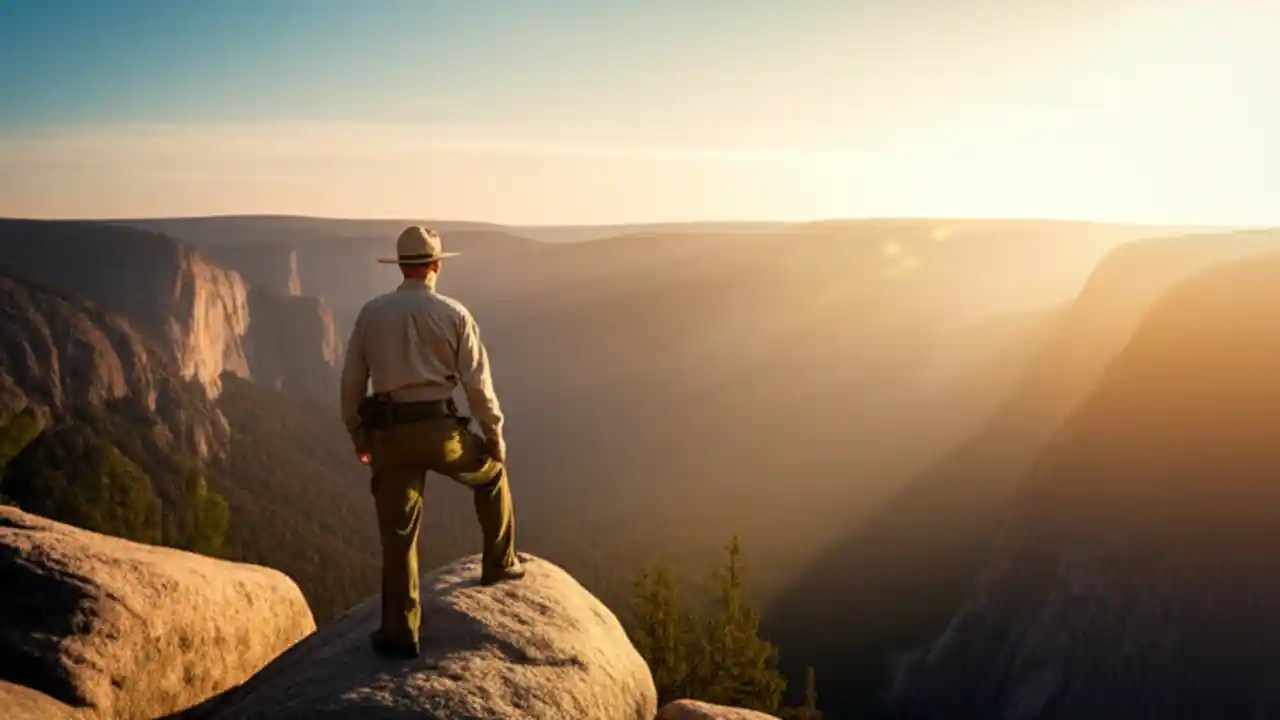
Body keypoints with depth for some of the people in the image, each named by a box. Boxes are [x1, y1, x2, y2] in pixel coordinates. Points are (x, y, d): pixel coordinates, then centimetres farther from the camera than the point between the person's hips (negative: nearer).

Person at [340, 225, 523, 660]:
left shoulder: (371, 314, 6)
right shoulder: (454, 314, -1)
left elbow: (351, 382, 8)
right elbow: (478, 384, -3)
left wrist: (356, 434, 20)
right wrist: (495, 436, 8)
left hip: (389, 435, 2)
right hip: (439, 429, -1)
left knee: (397, 533, 9)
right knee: (491, 473, 29)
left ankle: (399, 633, 11)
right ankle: (499, 564, 35)